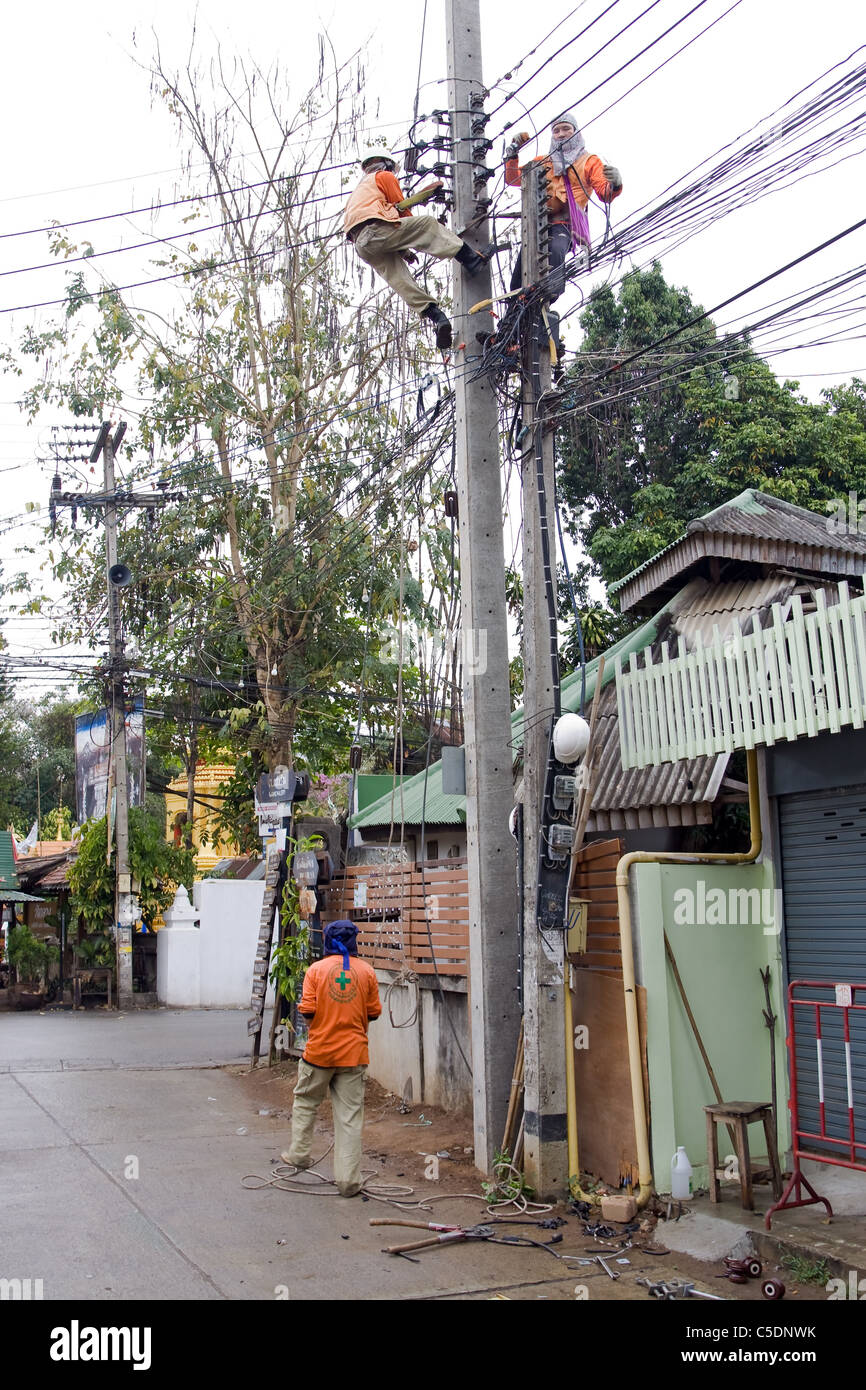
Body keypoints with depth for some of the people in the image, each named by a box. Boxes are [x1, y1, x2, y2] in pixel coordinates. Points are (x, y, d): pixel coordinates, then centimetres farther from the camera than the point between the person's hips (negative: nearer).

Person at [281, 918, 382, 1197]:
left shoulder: (317, 969, -5)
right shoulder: (366, 971, -1)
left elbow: (307, 1010, -10)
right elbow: (374, 1012, 4)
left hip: (319, 1050, -1)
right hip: (353, 1053, 1)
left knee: (306, 1102, 24)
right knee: (350, 1116, 5)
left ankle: (299, 1153, 33)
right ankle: (348, 1181, 7)